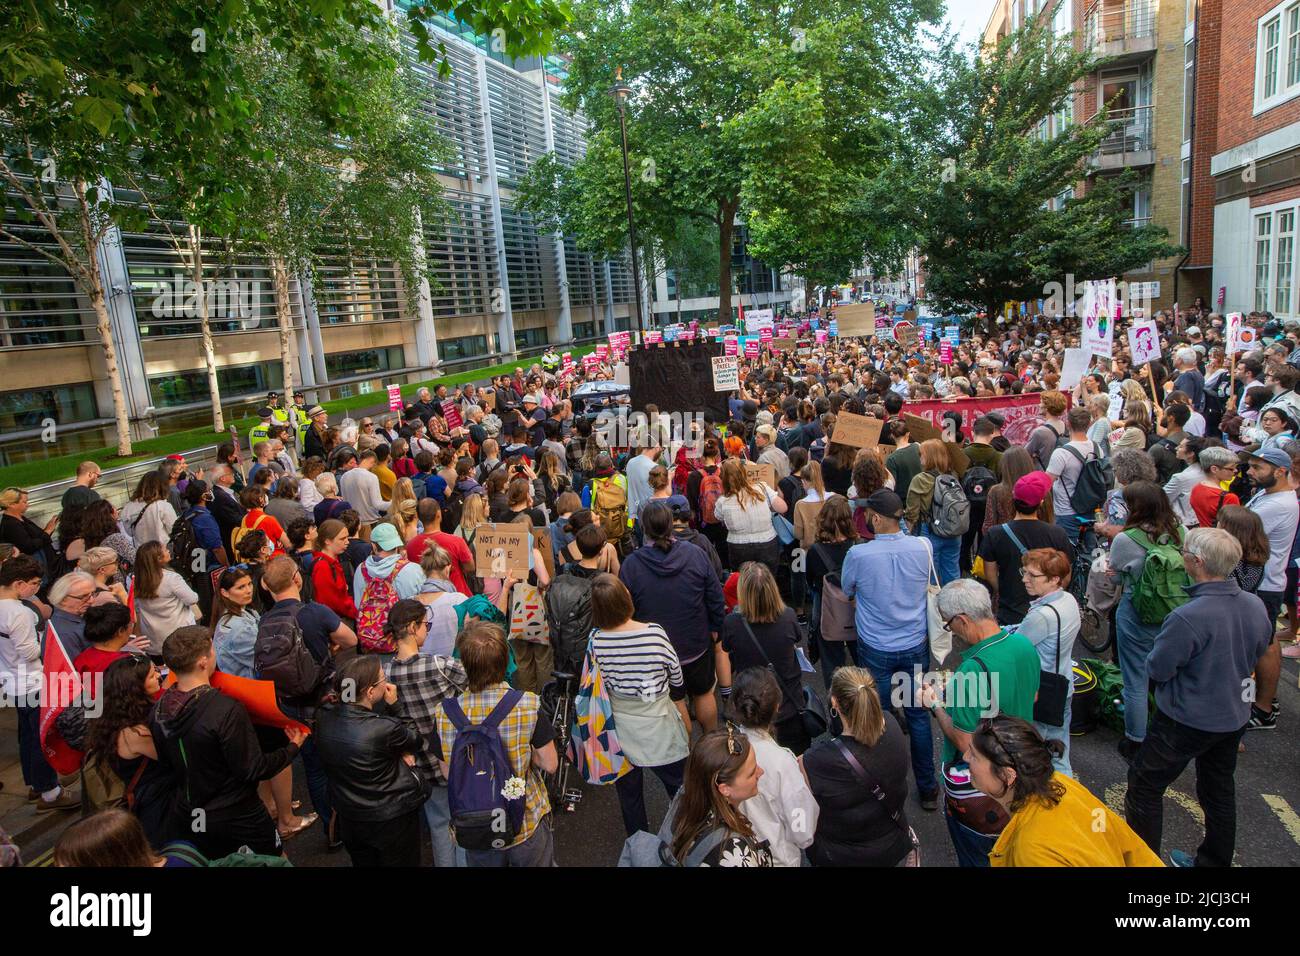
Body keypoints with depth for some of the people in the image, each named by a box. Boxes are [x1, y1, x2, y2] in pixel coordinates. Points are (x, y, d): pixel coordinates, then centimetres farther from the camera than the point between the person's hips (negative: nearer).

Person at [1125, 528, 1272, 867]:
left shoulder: (1188, 617, -32)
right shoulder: (1257, 606, -8)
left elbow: (1157, 669, -21)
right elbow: (1257, 654, 9)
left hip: (1188, 721, -7)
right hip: (1235, 716, 7)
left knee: (1145, 784, 10)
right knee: (1219, 789, 23)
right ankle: (1213, 861, 39)